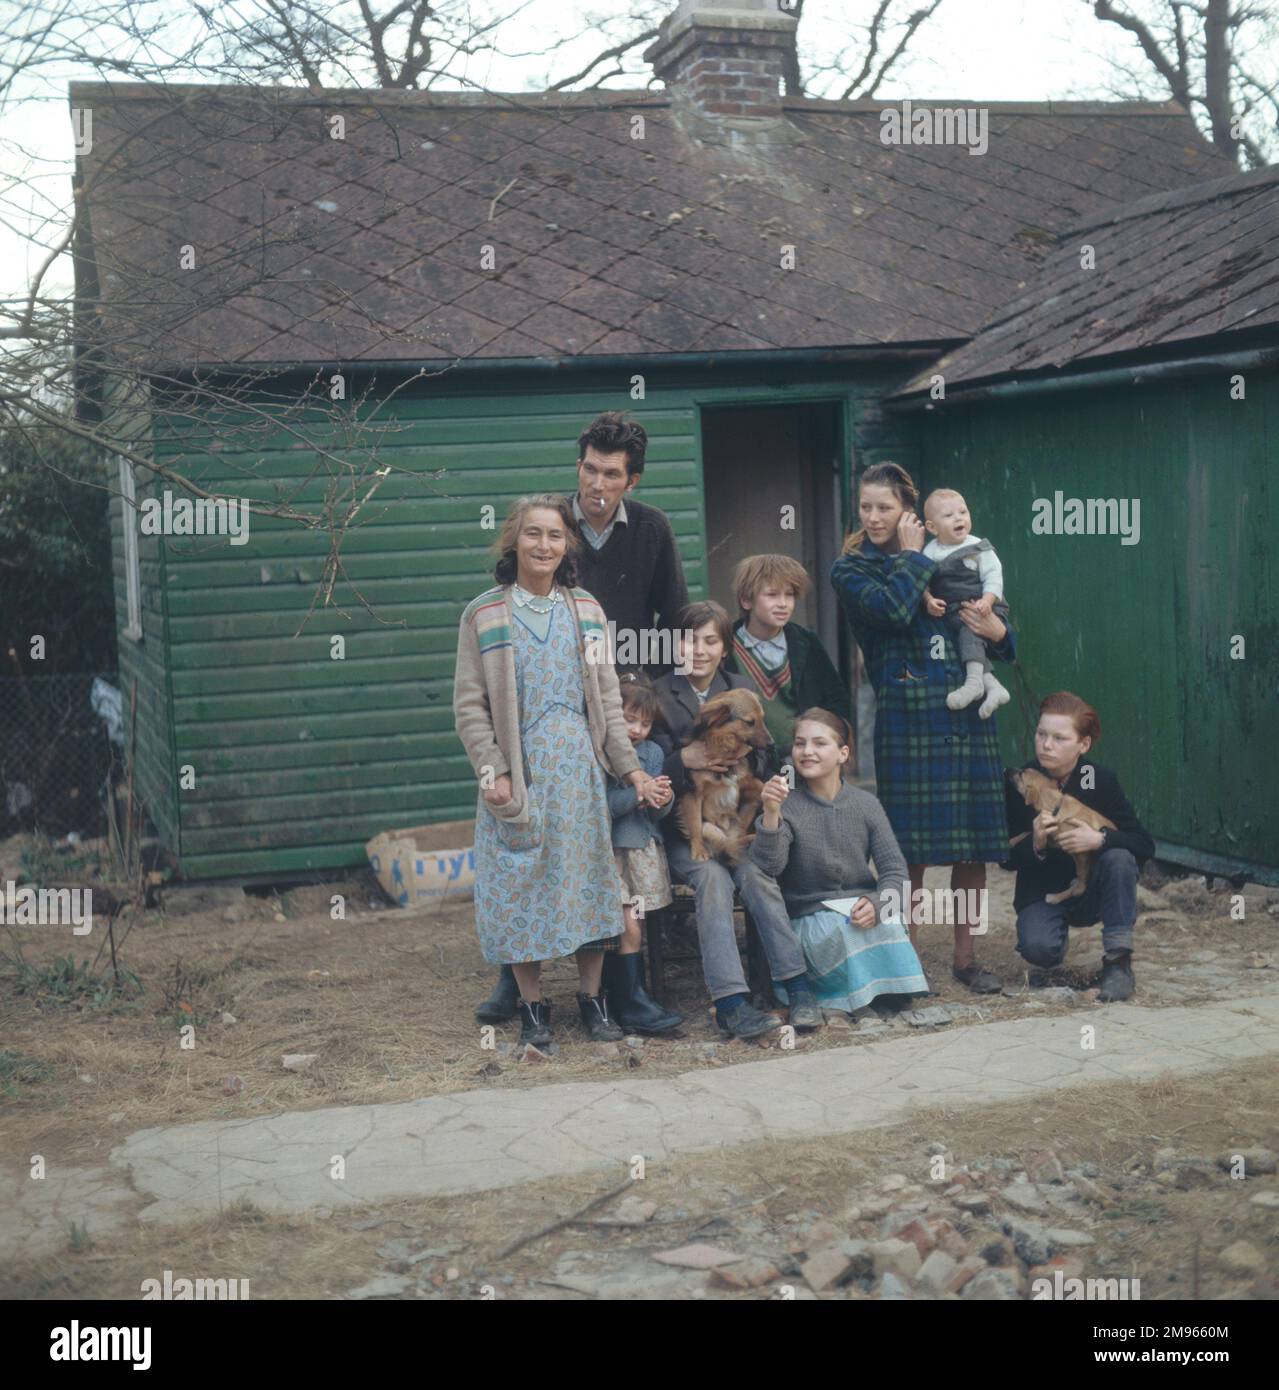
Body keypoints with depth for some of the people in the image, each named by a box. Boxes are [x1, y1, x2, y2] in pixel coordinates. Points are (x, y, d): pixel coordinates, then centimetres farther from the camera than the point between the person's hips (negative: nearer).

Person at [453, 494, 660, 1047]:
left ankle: (592, 998, 18)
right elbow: (470, 706, -3)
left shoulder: (585, 611, 8)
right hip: (518, 770, -2)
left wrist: (630, 766, 3)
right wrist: (492, 772, -12)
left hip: (579, 767, 3)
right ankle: (532, 1006, 14)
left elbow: (607, 698, 9)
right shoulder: (483, 615, -1)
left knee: (589, 879, 5)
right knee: (521, 885, 1)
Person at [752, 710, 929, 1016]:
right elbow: (768, 867, -19)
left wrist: (876, 904, -22)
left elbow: (895, 870, -1)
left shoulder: (866, 805, 4)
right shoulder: (787, 804, -4)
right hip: (808, 918, -2)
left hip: (862, 910, 2)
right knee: (838, 930, -33)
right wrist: (770, 815, -35)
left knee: (887, 920, -30)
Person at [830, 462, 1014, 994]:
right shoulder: (851, 570, 6)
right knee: (911, 846, -4)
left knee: (975, 839, 6)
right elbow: (892, 609, -17)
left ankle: (965, 955, 18)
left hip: (968, 714, 4)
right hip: (907, 716, -4)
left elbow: (1003, 646, 21)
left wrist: (996, 631, -3)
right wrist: (912, 556, -2)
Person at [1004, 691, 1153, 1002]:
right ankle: (1058, 930, 10)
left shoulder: (1101, 780, -11)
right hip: (1041, 894, -1)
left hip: (1091, 893, 1)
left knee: (1119, 857, -30)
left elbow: (1144, 844, -14)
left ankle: (1118, 963, -20)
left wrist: (1099, 839, -32)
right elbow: (1008, 857, -7)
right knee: (1039, 948, -30)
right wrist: (1034, 845, -29)